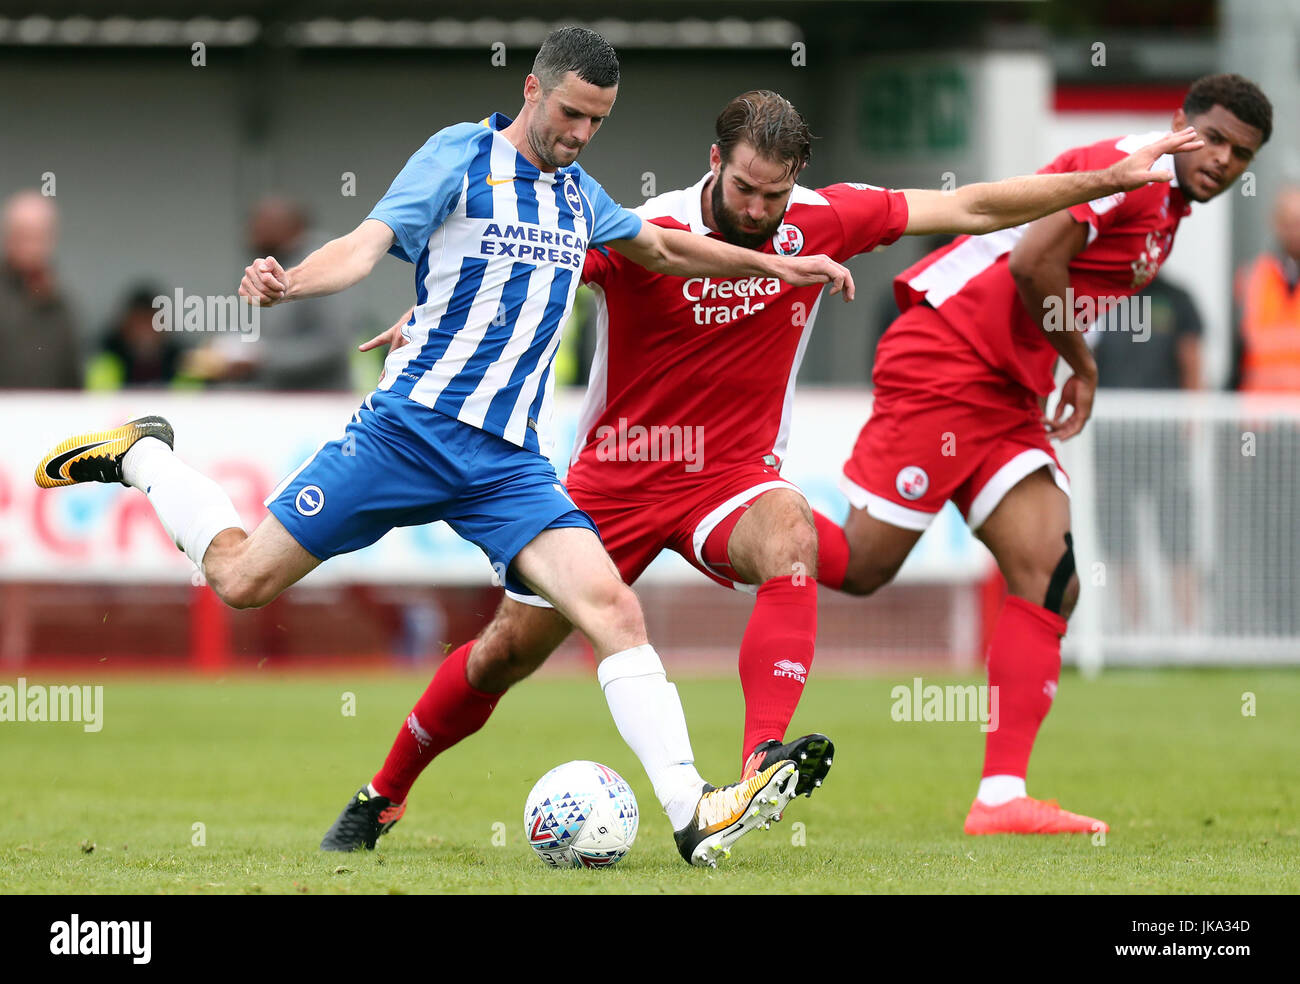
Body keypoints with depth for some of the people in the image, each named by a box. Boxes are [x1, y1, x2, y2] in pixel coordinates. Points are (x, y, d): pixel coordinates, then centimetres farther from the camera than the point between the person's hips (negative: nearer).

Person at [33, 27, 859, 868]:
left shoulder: (578, 196, 17)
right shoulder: (461, 156, -1)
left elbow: (661, 248, 37)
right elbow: (369, 244, -13)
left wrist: (774, 265, 34)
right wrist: (290, 282, -31)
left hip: (510, 462, 4)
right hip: (412, 425, -4)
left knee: (612, 607, -17)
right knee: (243, 578, -3)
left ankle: (693, 816, -23)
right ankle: (140, 457, 26)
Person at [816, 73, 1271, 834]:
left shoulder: (1168, 212, 18)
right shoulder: (1128, 169, -13)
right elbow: (1031, 262, -22)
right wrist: (1081, 364, -9)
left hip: (1007, 398, 10)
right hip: (943, 366, -10)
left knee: (1051, 583, -3)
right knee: (864, 565, -9)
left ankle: (1003, 797, -7)